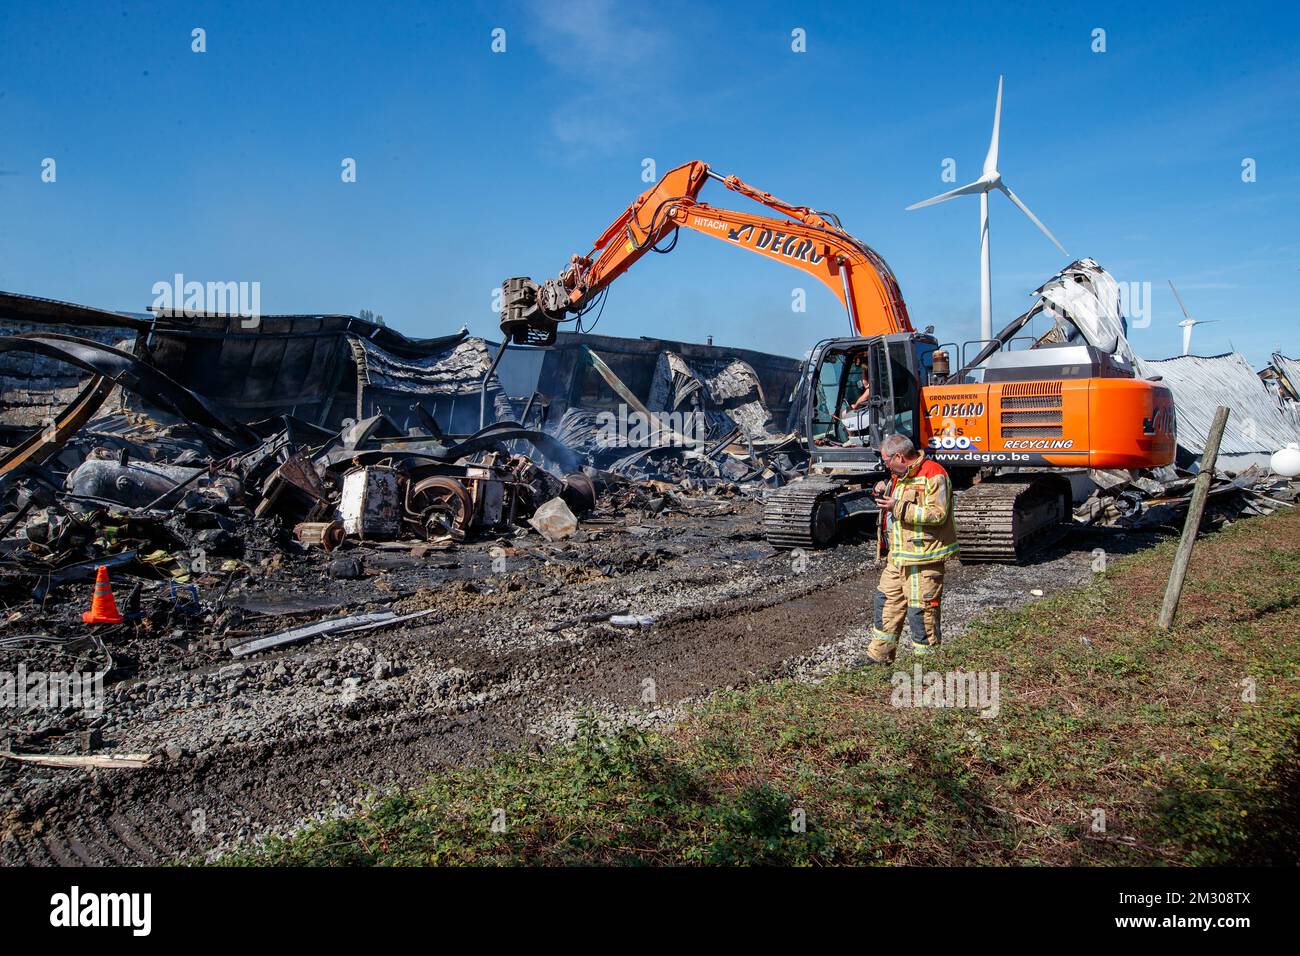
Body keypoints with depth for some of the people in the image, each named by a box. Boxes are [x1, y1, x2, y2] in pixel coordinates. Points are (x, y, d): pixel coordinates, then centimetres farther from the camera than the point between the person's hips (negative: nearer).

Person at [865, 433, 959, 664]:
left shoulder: (934, 475, -14)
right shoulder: (899, 476, 16)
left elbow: (938, 514, -23)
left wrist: (898, 507, -23)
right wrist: (883, 493, 8)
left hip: (923, 557, -10)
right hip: (897, 556, 10)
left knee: (921, 610, -4)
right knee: (887, 602, 15)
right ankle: (878, 658, 26)